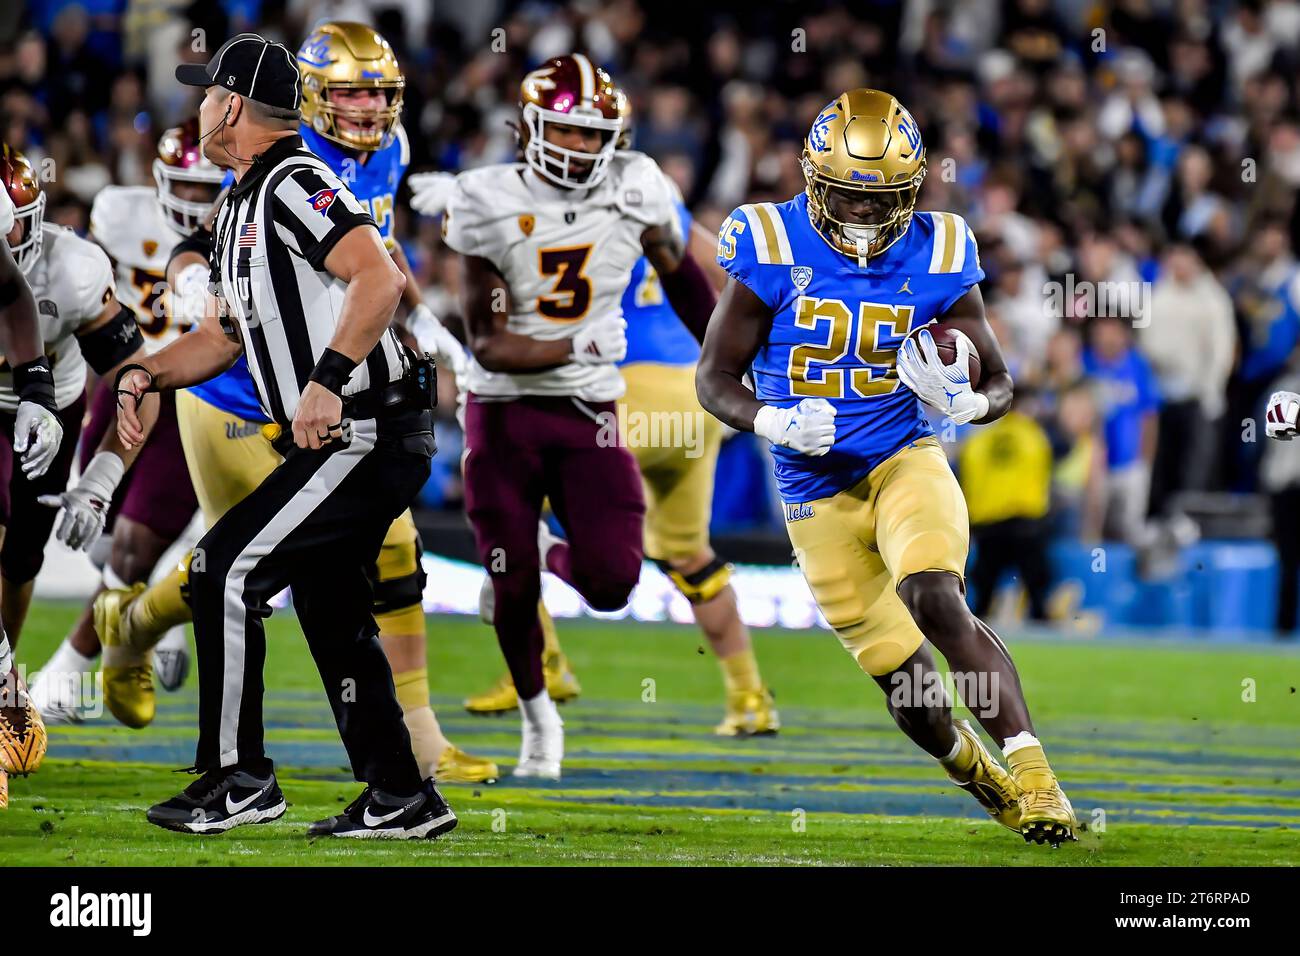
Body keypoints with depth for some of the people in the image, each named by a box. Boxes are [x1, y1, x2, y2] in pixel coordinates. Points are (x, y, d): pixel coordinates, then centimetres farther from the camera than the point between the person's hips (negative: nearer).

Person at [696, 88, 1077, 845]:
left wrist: (962, 400, -22)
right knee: (905, 678, 3)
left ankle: (1031, 771, -26)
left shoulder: (935, 257, -5)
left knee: (935, 602, -30)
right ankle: (972, 768, 35)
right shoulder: (774, 251, -9)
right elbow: (715, 378, -4)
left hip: (905, 462, -1)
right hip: (816, 490, 1)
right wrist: (773, 421, -24)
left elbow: (1001, 387, 2)